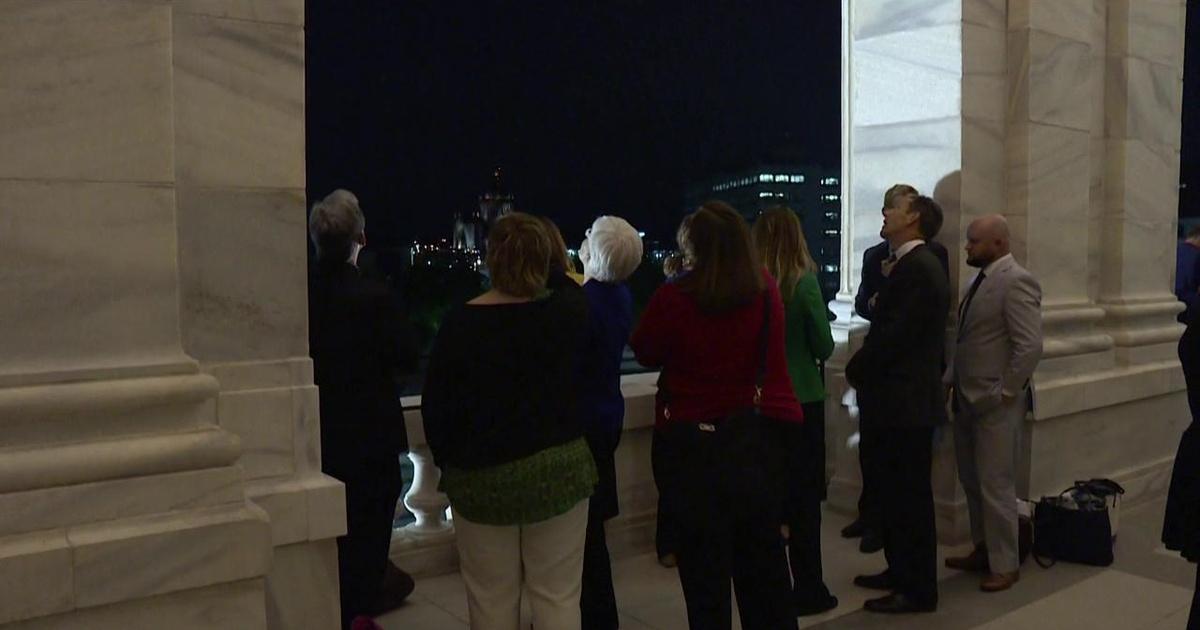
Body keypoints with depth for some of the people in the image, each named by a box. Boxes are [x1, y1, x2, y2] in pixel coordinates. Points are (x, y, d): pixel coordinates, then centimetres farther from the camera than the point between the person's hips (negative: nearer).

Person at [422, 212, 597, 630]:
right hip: (559, 466, 2)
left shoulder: (462, 323, -11)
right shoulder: (569, 311, -6)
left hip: (481, 475, -1)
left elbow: (436, 405, -5)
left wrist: (448, 460, 9)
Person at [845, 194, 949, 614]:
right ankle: (901, 571, 34)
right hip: (900, 398, 10)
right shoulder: (909, 265, 13)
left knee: (910, 496, 1)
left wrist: (855, 370, -9)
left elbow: (895, 334, -21)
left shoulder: (918, 267, -18)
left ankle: (918, 591, 14)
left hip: (907, 401, -10)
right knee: (896, 493, 19)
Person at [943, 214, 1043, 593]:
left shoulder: (1017, 282, -15)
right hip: (968, 400, 9)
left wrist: (1003, 394, -17)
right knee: (972, 482, 17)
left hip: (995, 404, -9)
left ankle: (1004, 565, 15)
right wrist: (952, 381, 10)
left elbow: (1030, 346, -21)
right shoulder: (981, 279, 12)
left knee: (995, 485, 1)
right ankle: (982, 551, 31)